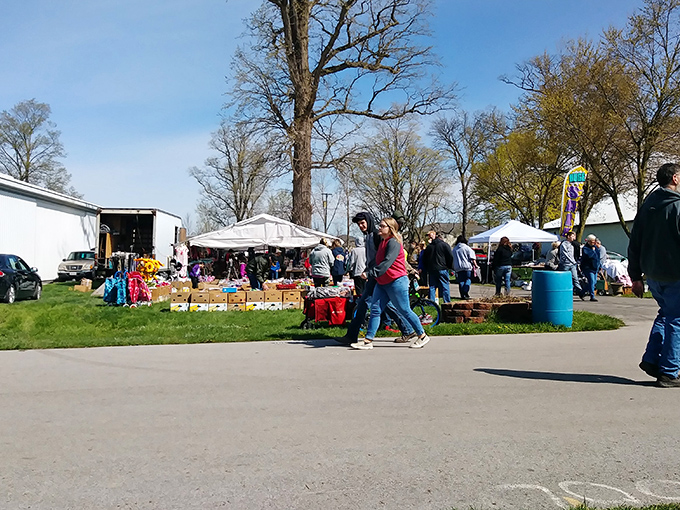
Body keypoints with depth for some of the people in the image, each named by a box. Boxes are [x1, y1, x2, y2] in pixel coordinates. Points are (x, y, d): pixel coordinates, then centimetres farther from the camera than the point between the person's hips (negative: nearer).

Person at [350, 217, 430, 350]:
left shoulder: (393, 242, -13)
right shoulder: (383, 242, 16)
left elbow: (387, 262, -24)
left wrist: (374, 272, -31)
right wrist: (372, 271, 12)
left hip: (396, 282, -9)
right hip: (382, 283, 9)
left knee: (405, 311, 0)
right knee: (375, 310, 1)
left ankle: (422, 336, 16)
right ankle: (368, 341, 1)